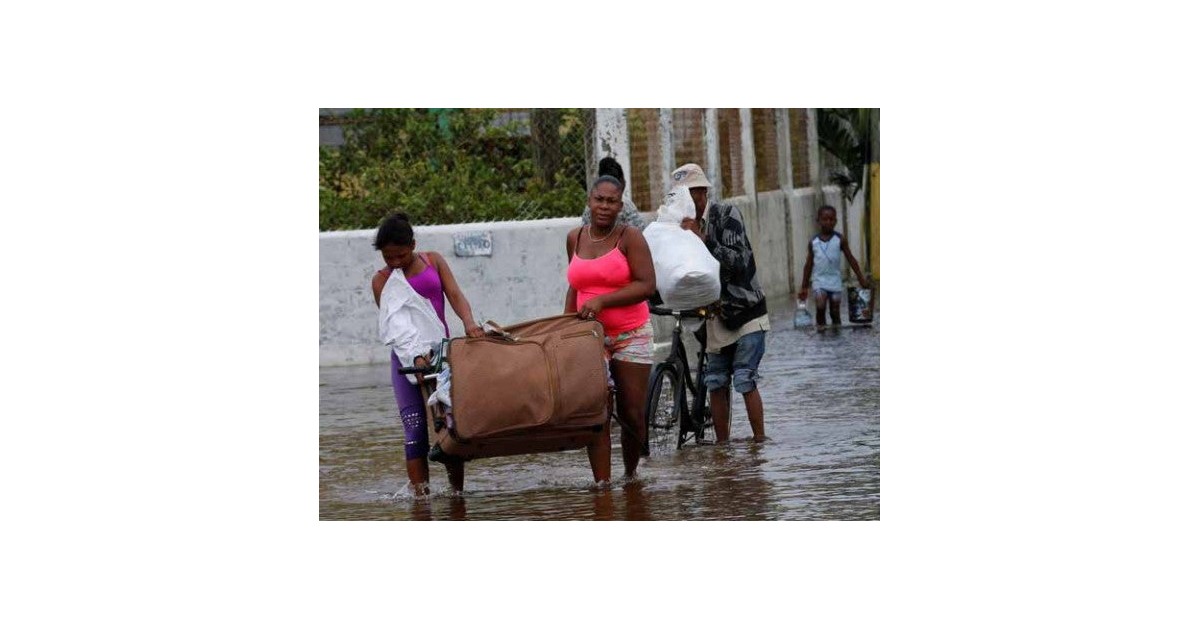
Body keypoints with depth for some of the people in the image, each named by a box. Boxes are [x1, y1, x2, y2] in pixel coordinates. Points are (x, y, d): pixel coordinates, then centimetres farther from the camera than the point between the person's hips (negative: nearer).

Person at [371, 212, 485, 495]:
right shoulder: (382, 280, 2)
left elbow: (454, 294, -2)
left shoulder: (433, 261, 9)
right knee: (416, 429, -10)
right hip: (409, 356, -2)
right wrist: (416, 355, -26)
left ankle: (457, 492, 8)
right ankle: (421, 495, -10)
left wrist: (468, 322, -23)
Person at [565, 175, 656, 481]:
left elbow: (646, 285, -13)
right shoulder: (575, 239, 9)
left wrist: (602, 300, -20)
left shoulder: (629, 238, -6)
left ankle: (631, 473, 23)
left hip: (630, 335, -3)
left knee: (632, 414, 1)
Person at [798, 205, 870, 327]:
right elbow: (809, 264, 10)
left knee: (835, 312, 4)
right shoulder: (813, 242, 2)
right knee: (820, 306, -21)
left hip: (835, 281, 0)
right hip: (819, 280, 0)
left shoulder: (839, 240, -1)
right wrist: (804, 287, 11)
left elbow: (851, 259, 2)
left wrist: (861, 279, -2)